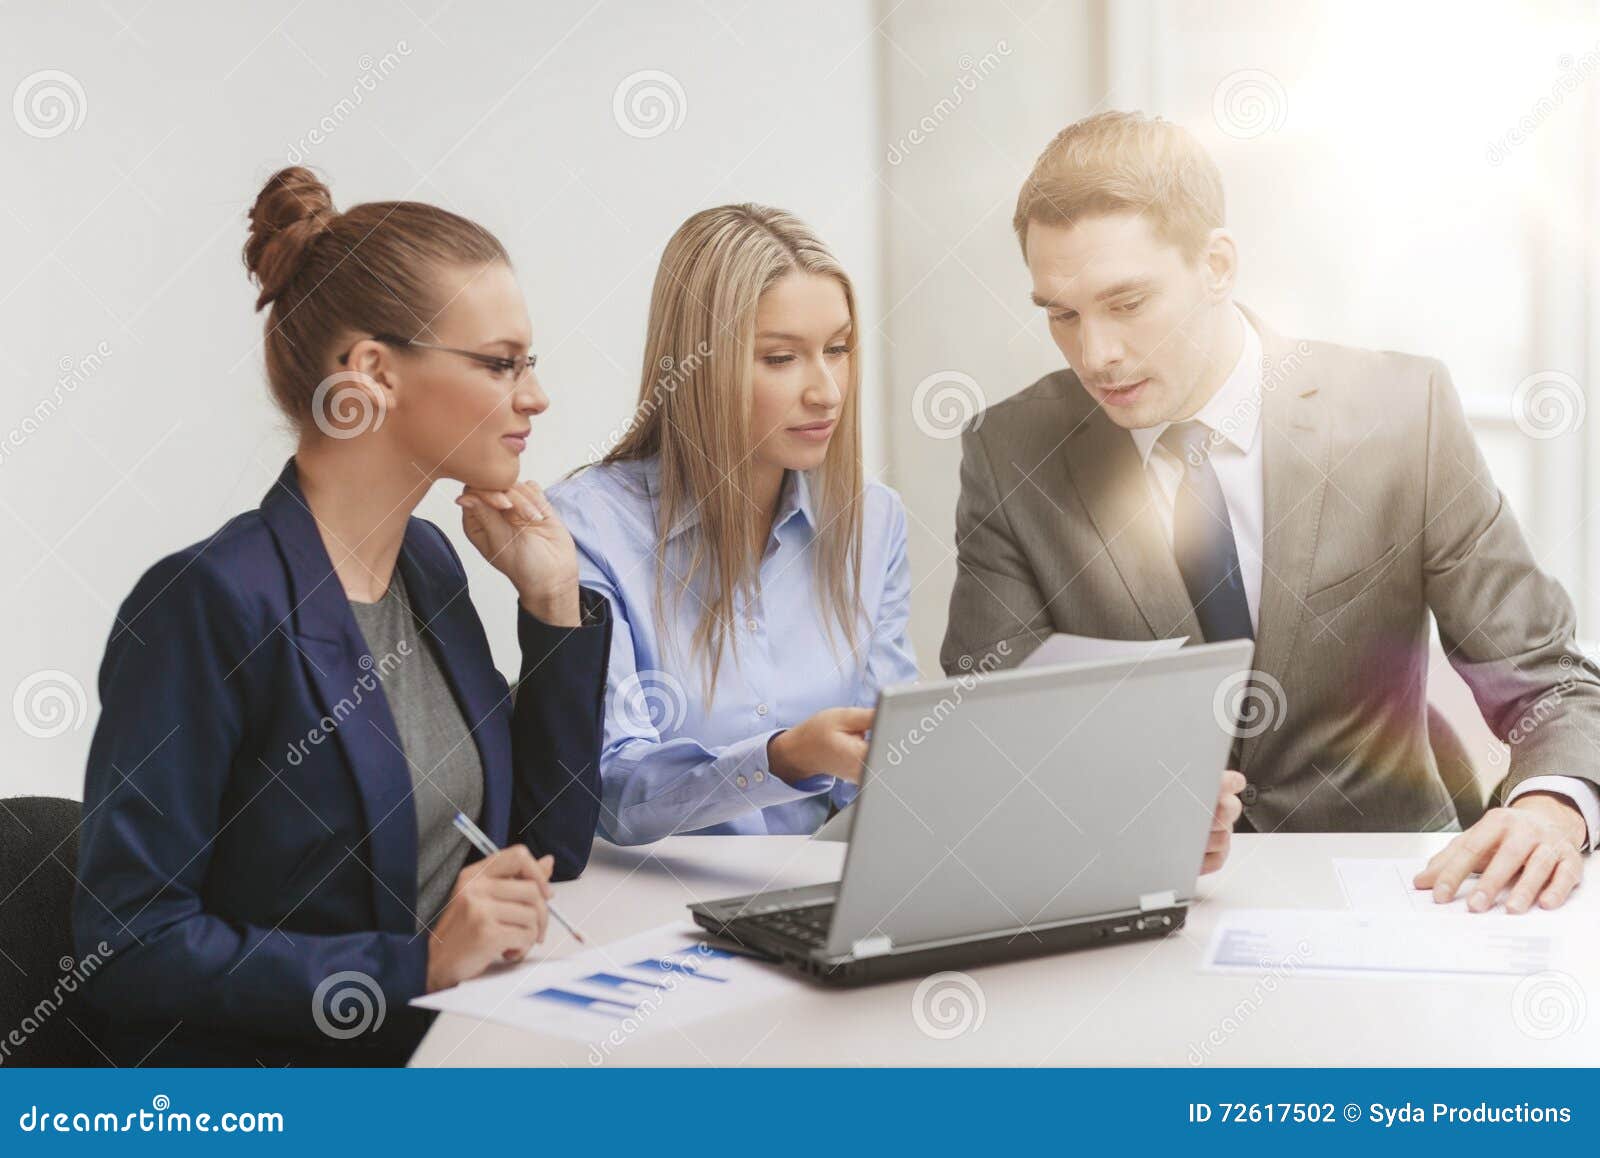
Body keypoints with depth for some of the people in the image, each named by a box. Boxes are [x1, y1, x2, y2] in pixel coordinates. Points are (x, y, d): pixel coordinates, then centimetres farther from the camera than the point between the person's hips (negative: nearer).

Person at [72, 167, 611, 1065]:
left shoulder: (429, 562, 9)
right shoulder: (212, 602, -16)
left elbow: (548, 850, 12)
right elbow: (130, 945, -16)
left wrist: (554, 603, 3)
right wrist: (414, 961, -20)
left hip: (458, 1045, 8)